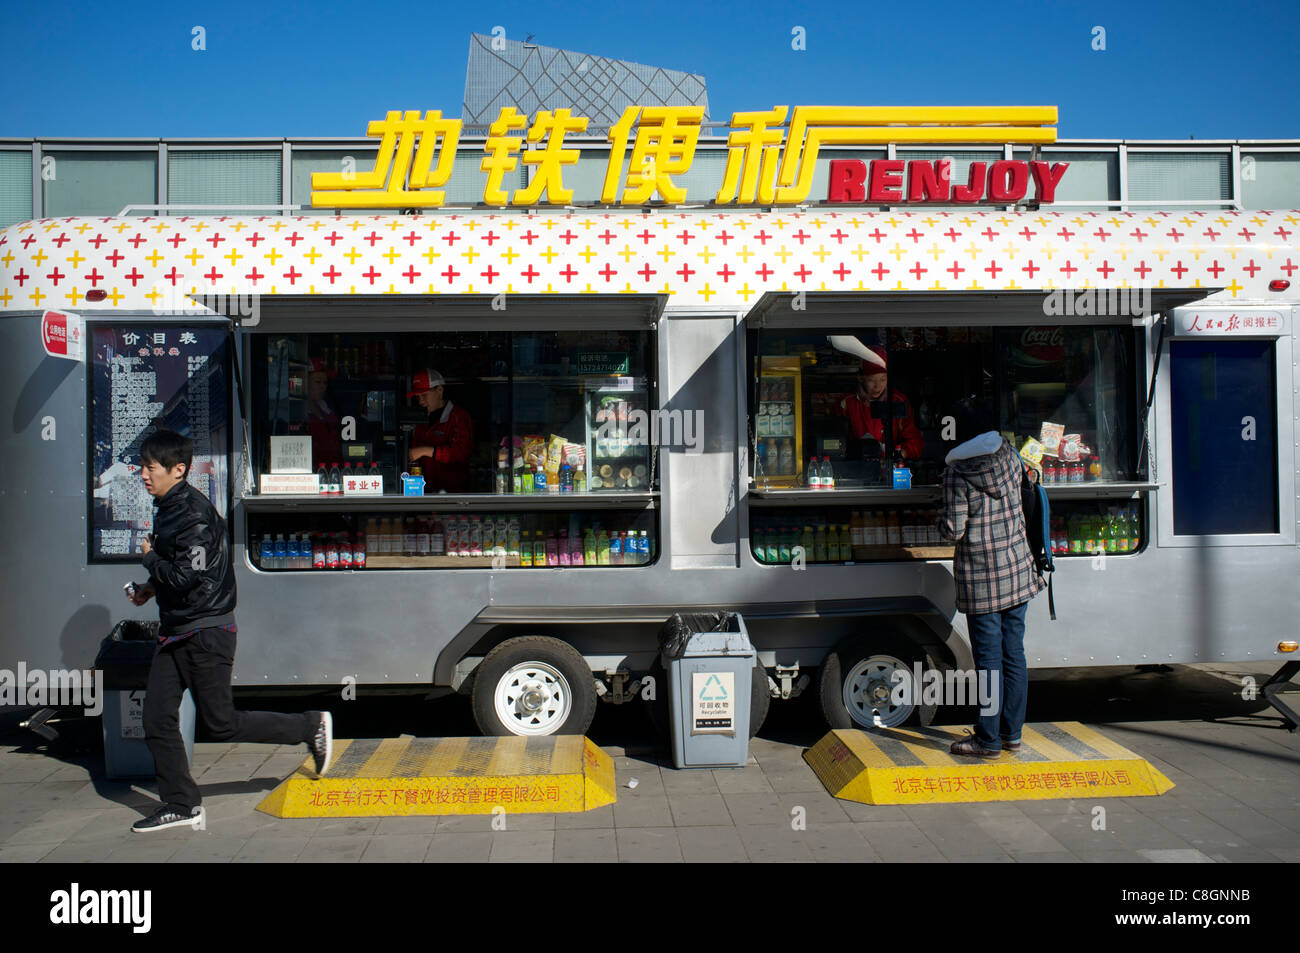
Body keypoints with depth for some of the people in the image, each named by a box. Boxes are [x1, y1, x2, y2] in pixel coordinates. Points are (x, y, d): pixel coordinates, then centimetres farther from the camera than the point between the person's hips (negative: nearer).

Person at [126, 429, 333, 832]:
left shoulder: (194, 513, -19)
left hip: (206, 633, -9)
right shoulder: (167, 509, 12)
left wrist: (150, 557, -8)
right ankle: (181, 805, 18)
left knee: (221, 723, -2)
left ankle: (312, 727, 12)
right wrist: (151, 587, 11)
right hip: (175, 633, 9)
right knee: (157, 720, 8)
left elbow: (183, 576, -25)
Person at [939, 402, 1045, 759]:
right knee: (1013, 653, 11)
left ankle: (989, 740, 7)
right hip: (1017, 571, 5)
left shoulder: (957, 473, -12)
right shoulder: (1011, 459, 2)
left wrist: (942, 521, 7)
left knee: (988, 659, 0)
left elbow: (954, 530, -15)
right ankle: (1012, 733, 21)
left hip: (980, 578, -5)